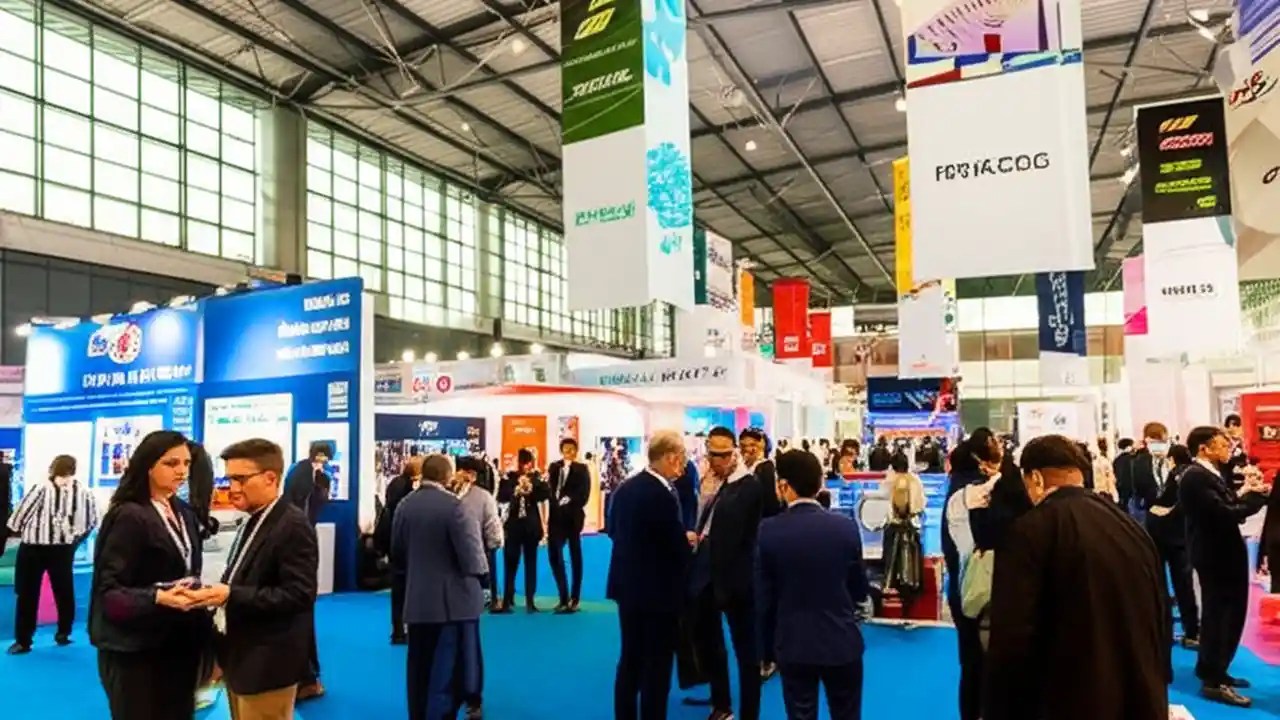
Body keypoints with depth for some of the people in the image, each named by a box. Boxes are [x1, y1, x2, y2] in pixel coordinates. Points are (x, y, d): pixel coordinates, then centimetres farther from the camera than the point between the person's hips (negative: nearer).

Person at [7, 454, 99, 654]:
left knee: (28, 593, 7)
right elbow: (92, 521, 2)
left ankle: (23, 640, 10)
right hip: (64, 548, 3)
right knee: (64, 590, 16)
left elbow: (21, 513, -7)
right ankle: (64, 633, 26)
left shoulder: (41, 488, -16)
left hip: (33, 546, -3)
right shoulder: (85, 492, -6)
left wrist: (15, 529, 15)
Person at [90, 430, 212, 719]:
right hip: (137, 651, -7)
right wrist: (158, 598, -33)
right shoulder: (129, 516, -16)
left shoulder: (184, 513, 7)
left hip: (181, 644, 7)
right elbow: (109, 590, -18)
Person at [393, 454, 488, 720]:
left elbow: (397, 554, 10)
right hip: (451, 601, -6)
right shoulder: (452, 505, -17)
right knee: (447, 672, 2)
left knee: (419, 670, 16)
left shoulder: (404, 505, 2)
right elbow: (471, 558, -18)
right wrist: (480, 567, 3)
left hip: (417, 600, 6)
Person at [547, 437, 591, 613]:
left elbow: (583, 495, -8)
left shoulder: (582, 469, 1)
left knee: (575, 557, 6)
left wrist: (569, 501, -17)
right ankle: (564, 597, 9)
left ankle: (574, 599, 13)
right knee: (554, 555, -1)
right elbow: (549, 489, 4)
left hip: (573, 516, -3)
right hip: (556, 516, 3)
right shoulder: (554, 467, 10)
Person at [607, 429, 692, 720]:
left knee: (630, 659, 18)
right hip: (658, 589, -8)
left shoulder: (624, 487, 3)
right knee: (657, 664, 5)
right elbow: (677, 545, -21)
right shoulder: (663, 494, -23)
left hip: (628, 584, 8)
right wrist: (687, 541, 4)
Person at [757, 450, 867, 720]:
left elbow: (763, 595, -6)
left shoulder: (769, 530, -13)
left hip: (793, 644, -1)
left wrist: (769, 640, 8)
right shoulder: (846, 526, -10)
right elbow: (860, 589, 0)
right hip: (842, 641, 1)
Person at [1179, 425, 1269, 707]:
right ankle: (1213, 682, 11)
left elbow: (1230, 509, 9)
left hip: (1225, 553, 10)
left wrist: (1247, 495, -7)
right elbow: (1225, 515, -26)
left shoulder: (1212, 474, 12)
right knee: (1217, 616, 0)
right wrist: (1254, 495, -14)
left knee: (1230, 615, 19)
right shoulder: (1196, 477, -20)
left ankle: (1214, 671, 33)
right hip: (1214, 556, -10)